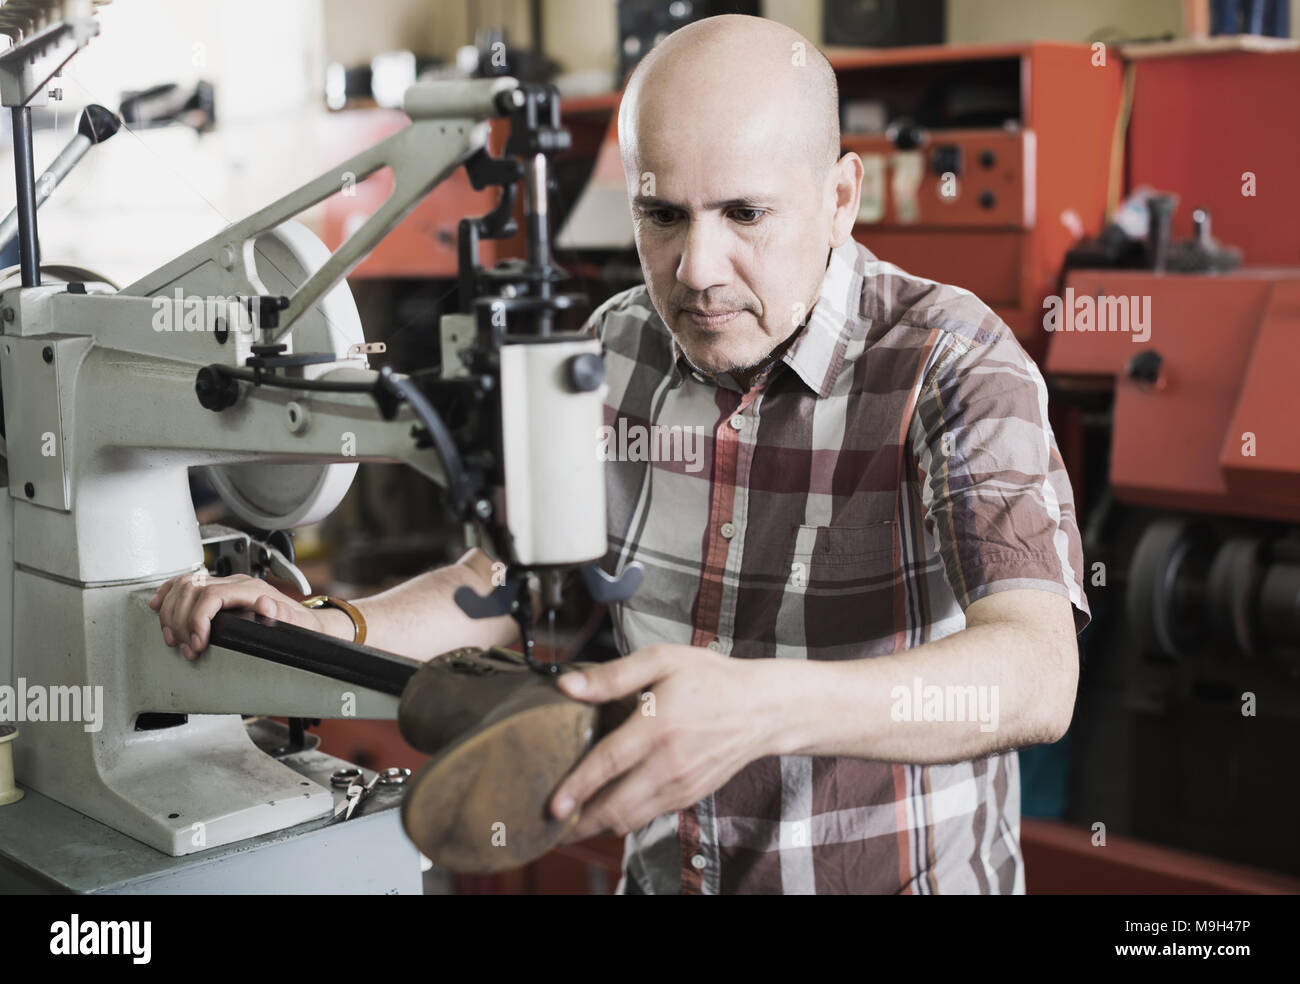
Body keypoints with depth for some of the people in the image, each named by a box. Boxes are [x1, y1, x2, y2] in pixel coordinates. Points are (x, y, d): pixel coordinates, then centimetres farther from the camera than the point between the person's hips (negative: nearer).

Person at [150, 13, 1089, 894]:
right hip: (662, 873, 4)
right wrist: (329, 631, -8)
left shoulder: (951, 363, -18)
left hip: (902, 876, -3)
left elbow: (1037, 675, -31)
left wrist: (760, 707, -47)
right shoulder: (616, 346, 0)